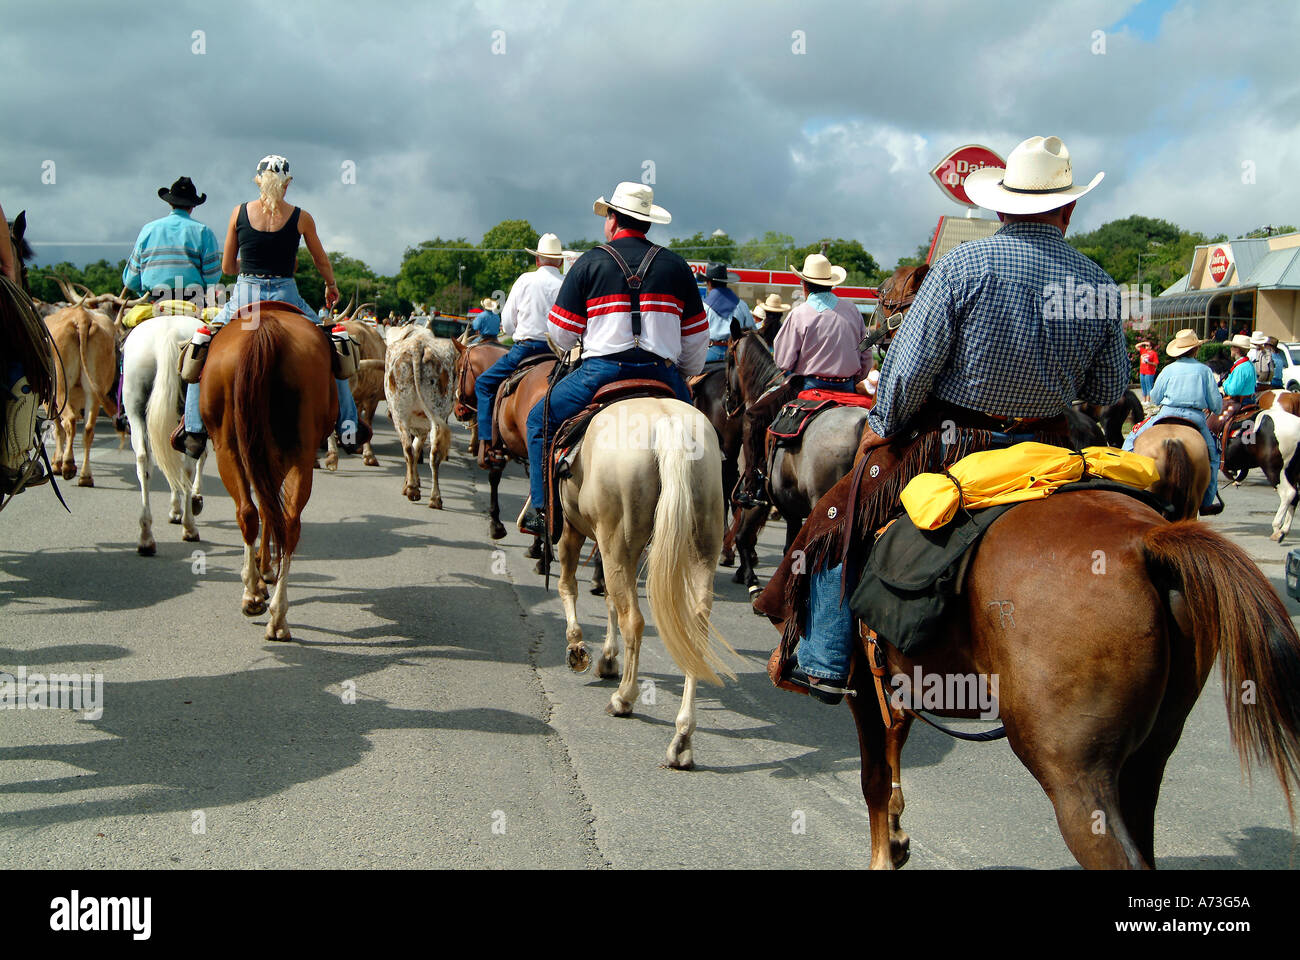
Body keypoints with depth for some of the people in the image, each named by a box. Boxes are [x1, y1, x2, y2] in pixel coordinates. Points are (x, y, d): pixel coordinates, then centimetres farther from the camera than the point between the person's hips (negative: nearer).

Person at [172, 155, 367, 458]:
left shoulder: (238, 213, 2)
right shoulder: (301, 218, -1)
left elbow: (227, 266, 8)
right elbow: (322, 261, 13)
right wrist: (331, 287, 33)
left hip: (243, 297, 1)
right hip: (285, 297, -1)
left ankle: (194, 427, 15)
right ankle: (348, 425, 17)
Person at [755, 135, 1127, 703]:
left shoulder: (962, 264, -13)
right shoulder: (1102, 285, -2)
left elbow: (910, 367, -15)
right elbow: (1109, 391, 7)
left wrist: (881, 427, 0)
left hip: (948, 444, -3)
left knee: (842, 521, 12)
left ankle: (825, 662, 10)